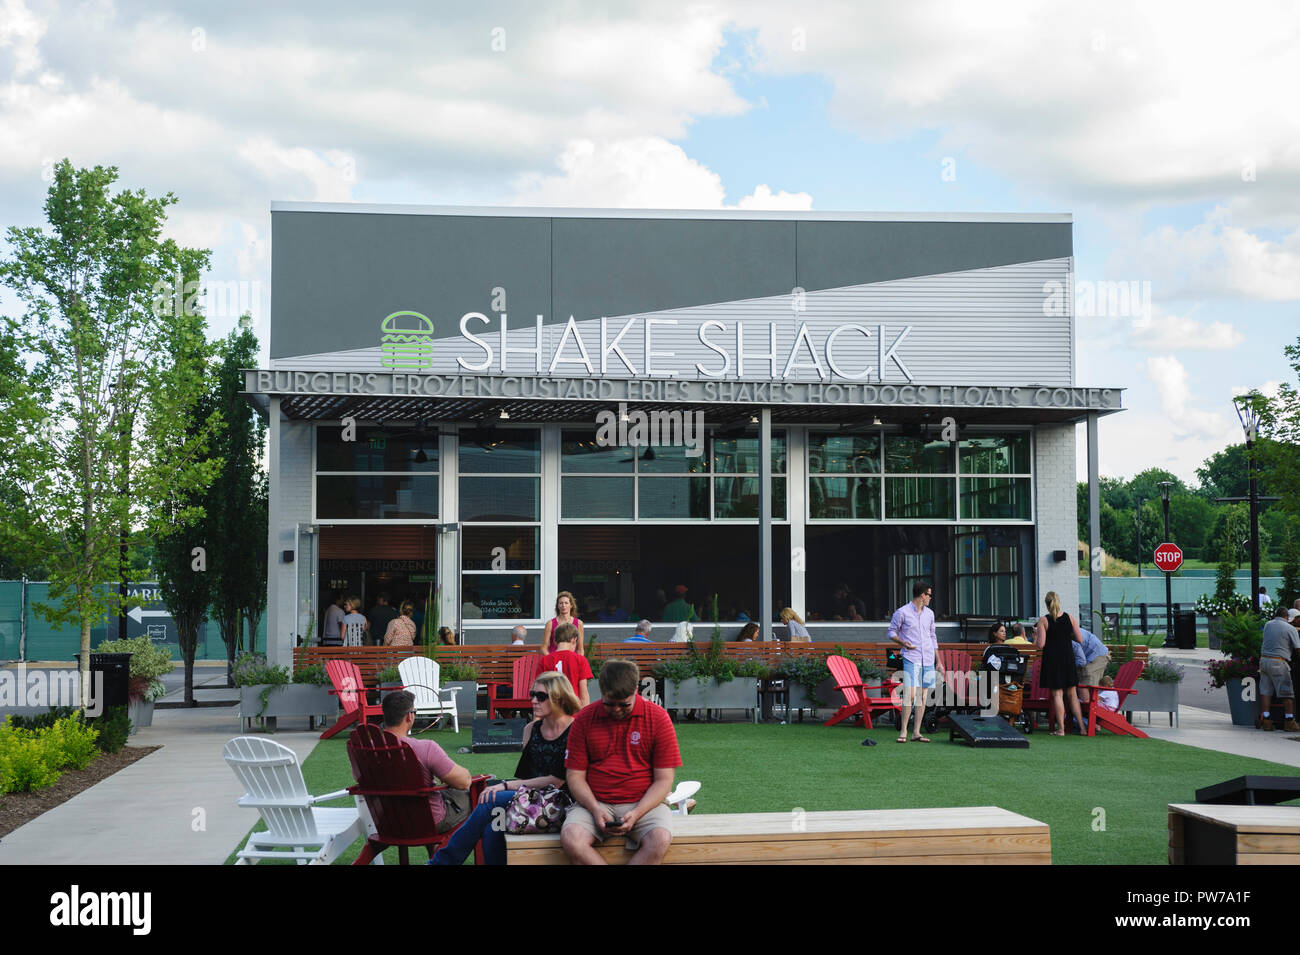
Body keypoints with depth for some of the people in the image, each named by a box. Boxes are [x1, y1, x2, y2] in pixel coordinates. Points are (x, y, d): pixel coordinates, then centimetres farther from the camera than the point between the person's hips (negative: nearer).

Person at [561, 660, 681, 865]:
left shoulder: (657, 717, -1)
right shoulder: (584, 720, 4)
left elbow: (663, 780, -2)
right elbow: (576, 776, 5)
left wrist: (636, 814, -16)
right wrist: (595, 809, -14)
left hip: (644, 803, -1)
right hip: (595, 803, 1)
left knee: (660, 840, -33)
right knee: (570, 838, -30)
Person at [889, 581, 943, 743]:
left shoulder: (929, 613, 15)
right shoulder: (902, 612, -3)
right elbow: (892, 632, 4)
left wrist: (938, 662, 19)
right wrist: (903, 642, -17)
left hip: (928, 660, 6)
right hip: (911, 658, -6)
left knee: (922, 696, 4)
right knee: (910, 694, -14)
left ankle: (916, 732, 7)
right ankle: (903, 731, -7)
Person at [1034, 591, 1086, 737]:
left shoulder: (1043, 620, -9)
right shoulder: (1069, 618, 0)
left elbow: (1040, 645, -13)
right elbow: (1080, 639, 1)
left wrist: (1035, 635, 7)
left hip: (1052, 659, -3)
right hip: (1068, 659, 3)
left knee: (1057, 694, 1)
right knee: (1072, 693, 12)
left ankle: (1061, 729, 1)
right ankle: (1081, 727, 12)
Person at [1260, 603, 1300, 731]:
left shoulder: (1267, 625, 10)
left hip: (1264, 659, 5)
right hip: (1278, 663, -5)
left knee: (1265, 691, 7)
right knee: (1287, 693, 2)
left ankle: (1265, 721, 3)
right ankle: (1289, 721, 2)